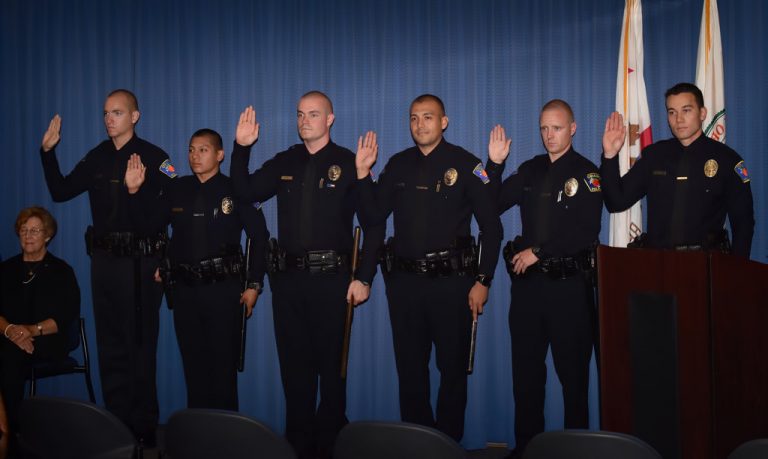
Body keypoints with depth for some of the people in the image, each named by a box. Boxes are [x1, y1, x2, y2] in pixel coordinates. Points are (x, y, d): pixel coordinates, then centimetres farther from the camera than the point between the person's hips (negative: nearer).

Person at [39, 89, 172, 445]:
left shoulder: (154, 158, -7)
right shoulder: (97, 157, 9)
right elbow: (60, 192, 9)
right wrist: (48, 152, 1)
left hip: (139, 261, -6)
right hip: (103, 260, 6)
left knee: (140, 347, 2)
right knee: (110, 346, 13)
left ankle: (143, 427, 15)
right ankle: (117, 421, 25)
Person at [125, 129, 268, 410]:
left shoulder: (235, 189, -3)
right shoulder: (177, 189, 9)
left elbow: (259, 236, -2)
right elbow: (149, 223, 10)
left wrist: (254, 284, -4)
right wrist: (134, 191, -5)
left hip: (223, 287, -4)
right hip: (184, 287, 4)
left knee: (223, 363, 3)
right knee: (192, 361, 12)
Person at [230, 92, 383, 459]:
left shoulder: (348, 164, -3)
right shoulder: (284, 163, 11)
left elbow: (373, 224, -5)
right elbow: (247, 192, 6)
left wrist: (364, 278, -9)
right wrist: (241, 148, -6)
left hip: (331, 279, -4)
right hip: (287, 278, 4)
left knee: (331, 365, 6)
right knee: (293, 364, 12)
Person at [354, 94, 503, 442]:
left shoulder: (465, 164, -3)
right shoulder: (398, 164, 9)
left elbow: (491, 226, -4)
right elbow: (374, 215, 6)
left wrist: (483, 281, -7)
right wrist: (363, 173, -6)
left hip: (451, 281, -4)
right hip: (404, 280, 4)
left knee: (453, 366, 7)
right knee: (409, 367, 12)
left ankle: (449, 439, 23)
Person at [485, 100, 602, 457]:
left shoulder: (586, 173, -5)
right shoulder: (530, 170, 11)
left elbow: (586, 232, -15)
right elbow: (492, 206, 8)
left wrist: (538, 251, -16)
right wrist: (495, 164, -4)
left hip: (569, 284, -5)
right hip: (527, 282, 5)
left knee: (573, 371, 6)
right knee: (525, 370, 11)